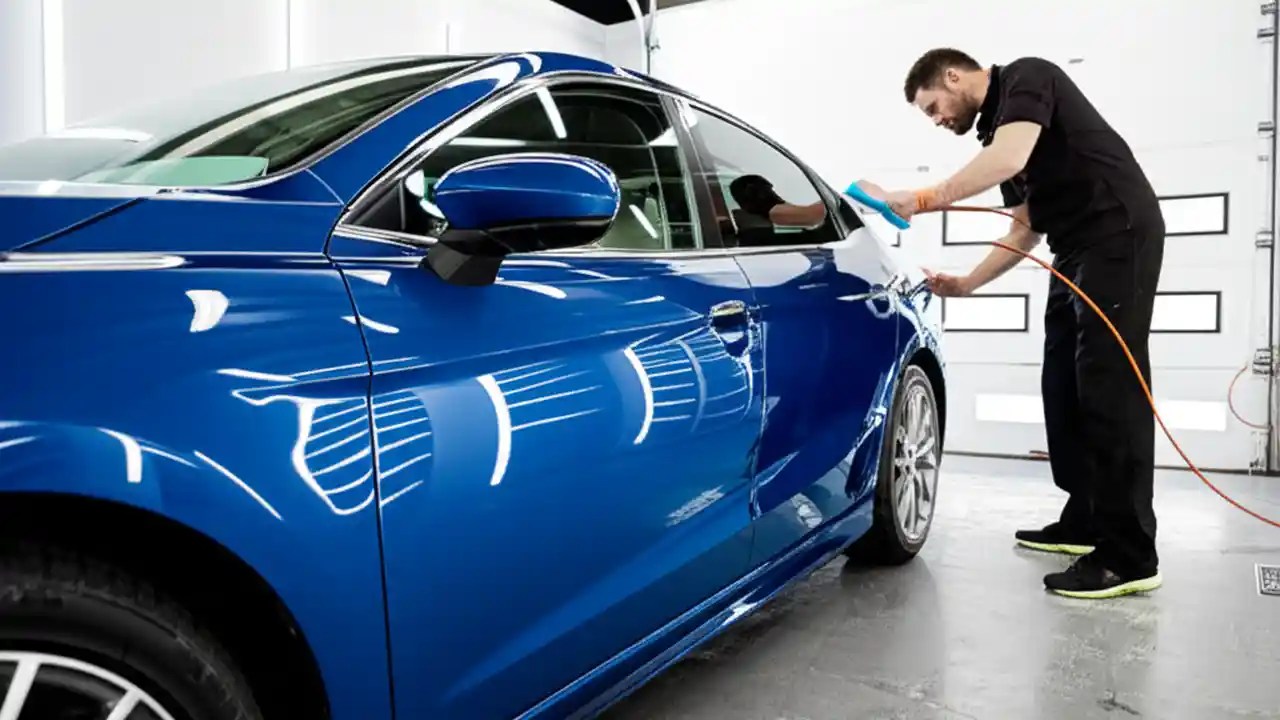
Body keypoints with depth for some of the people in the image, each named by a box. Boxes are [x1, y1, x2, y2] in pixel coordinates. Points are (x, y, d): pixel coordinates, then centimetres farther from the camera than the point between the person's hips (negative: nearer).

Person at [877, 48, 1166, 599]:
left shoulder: (1026, 77, -5)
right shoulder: (994, 126, 21)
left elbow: (1010, 158, -25)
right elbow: (1025, 229, 22)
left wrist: (922, 200, -20)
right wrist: (966, 284, 16)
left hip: (1119, 234, -10)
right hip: (1076, 250, 10)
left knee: (1109, 387, -13)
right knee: (1065, 387, 10)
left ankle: (1129, 556, -11)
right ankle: (1085, 523, 19)